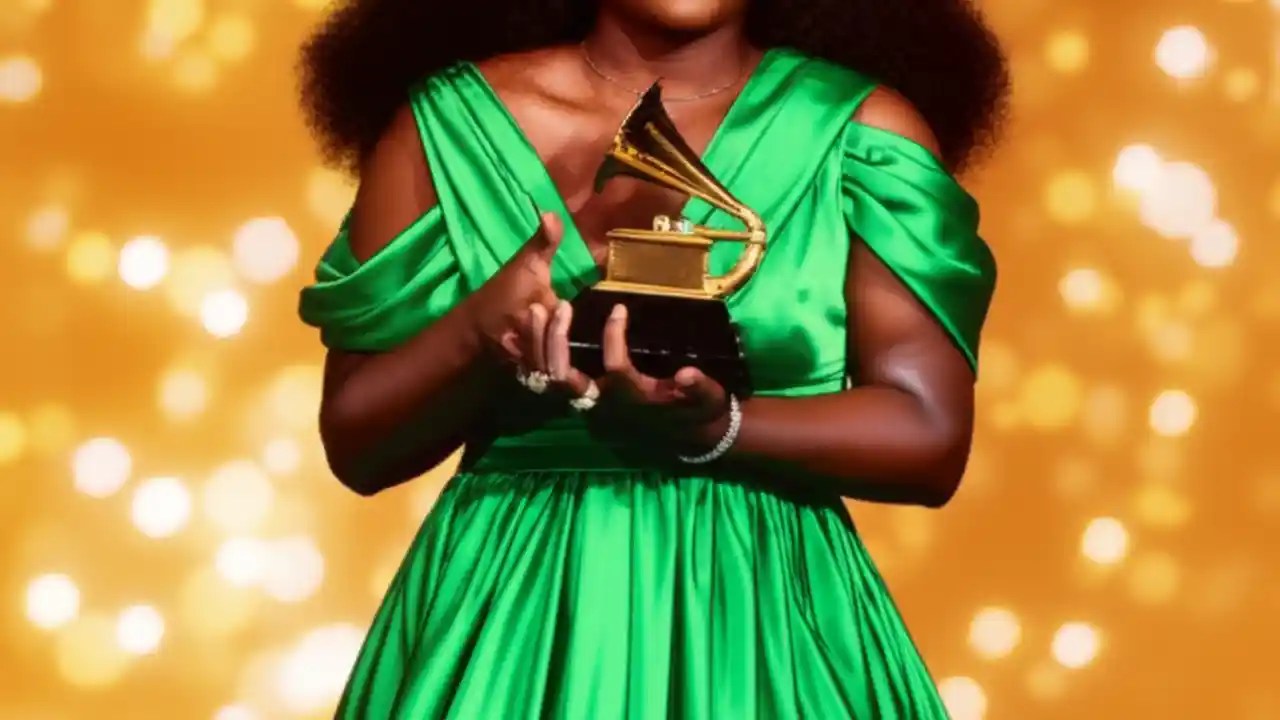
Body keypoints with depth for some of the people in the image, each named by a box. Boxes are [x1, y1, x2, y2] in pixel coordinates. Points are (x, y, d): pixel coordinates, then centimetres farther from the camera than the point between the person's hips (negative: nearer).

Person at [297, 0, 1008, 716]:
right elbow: (355, 442, -1)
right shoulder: (451, 118, 0)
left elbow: (930, 439, -8)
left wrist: (712, 430, -23)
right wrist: (479, 332, -20)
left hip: (765, 622, 0)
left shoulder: (861, 127, -3)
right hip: (505, 617, 1)